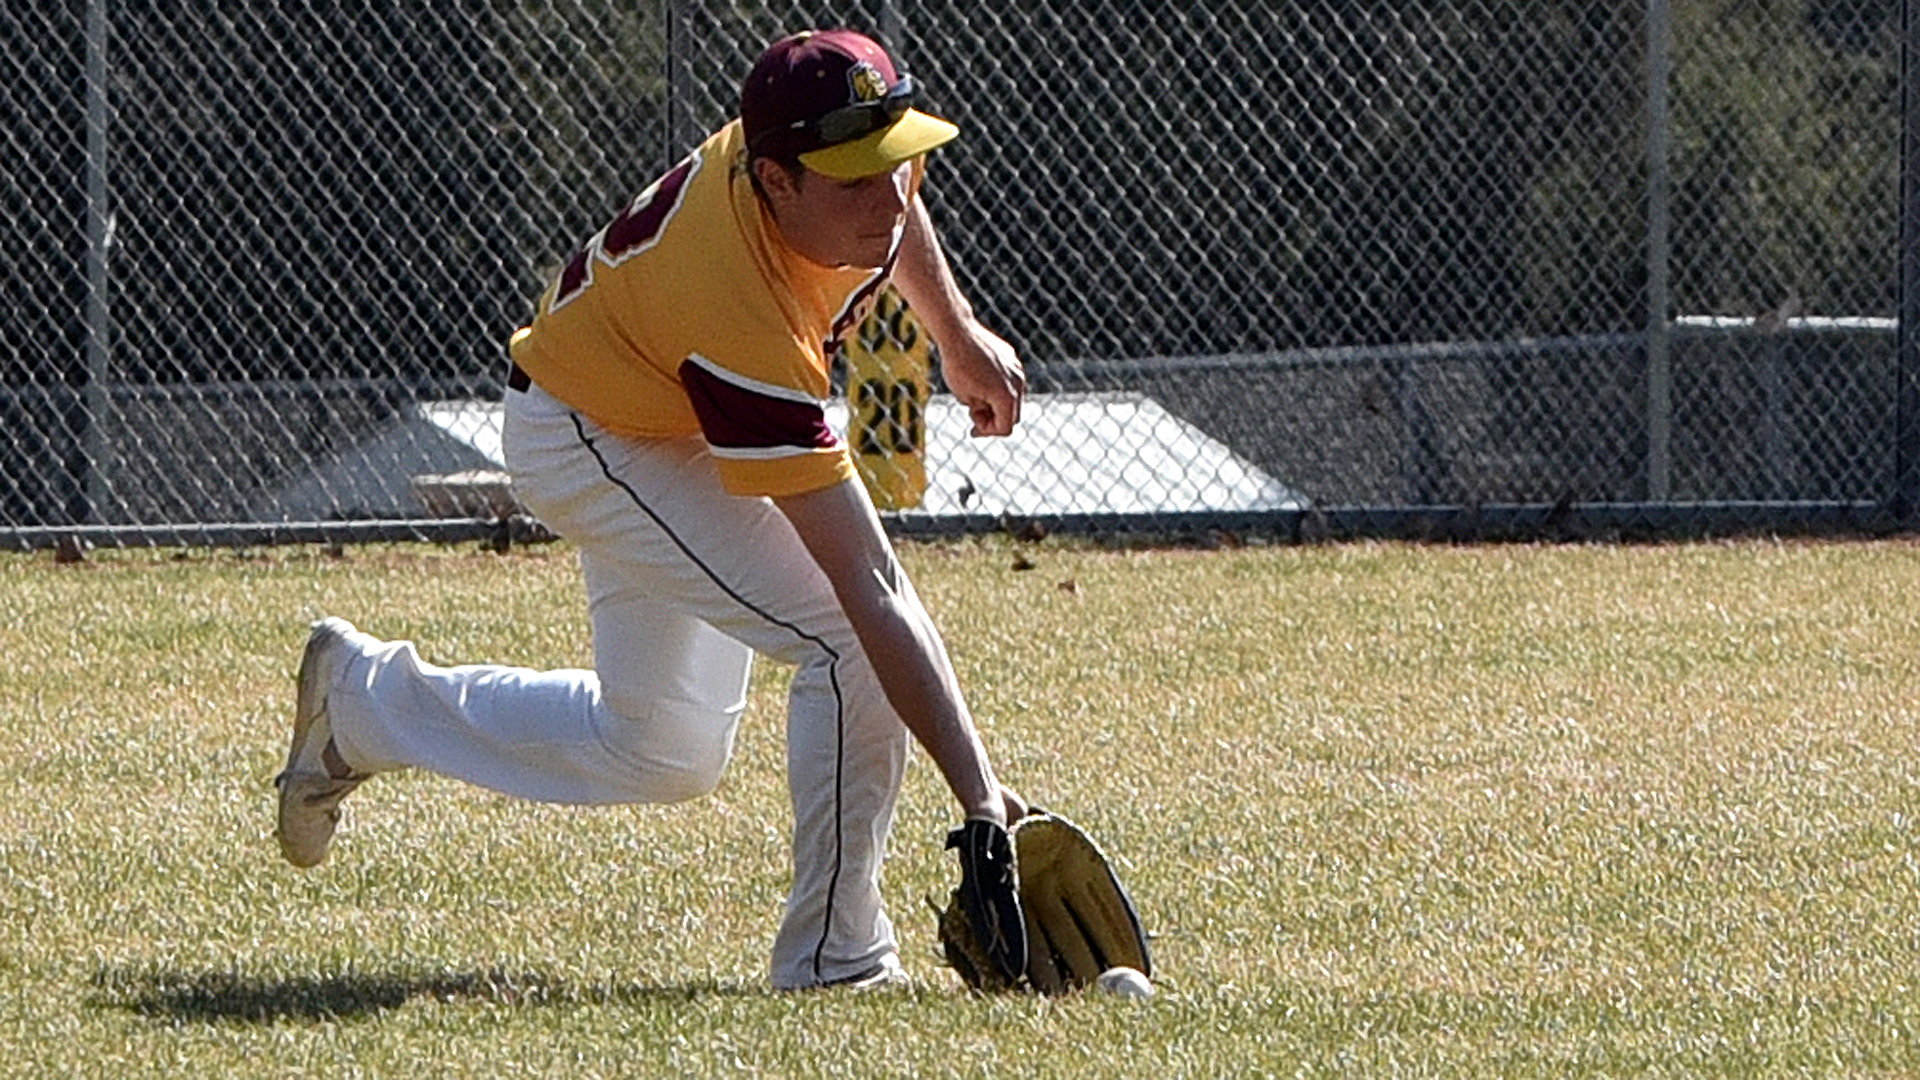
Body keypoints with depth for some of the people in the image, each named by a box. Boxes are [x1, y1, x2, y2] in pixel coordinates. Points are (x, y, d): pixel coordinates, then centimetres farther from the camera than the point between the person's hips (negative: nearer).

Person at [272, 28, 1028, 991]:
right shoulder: (742, 326, -43)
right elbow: (867, 590, -44)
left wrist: (957, 333, 10)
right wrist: (980, 799, -46)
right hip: (589, 442, -9)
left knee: (663, 753, 19)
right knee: (848, 638, -24)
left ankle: (366, 697, 33)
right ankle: (835, 956, -11)